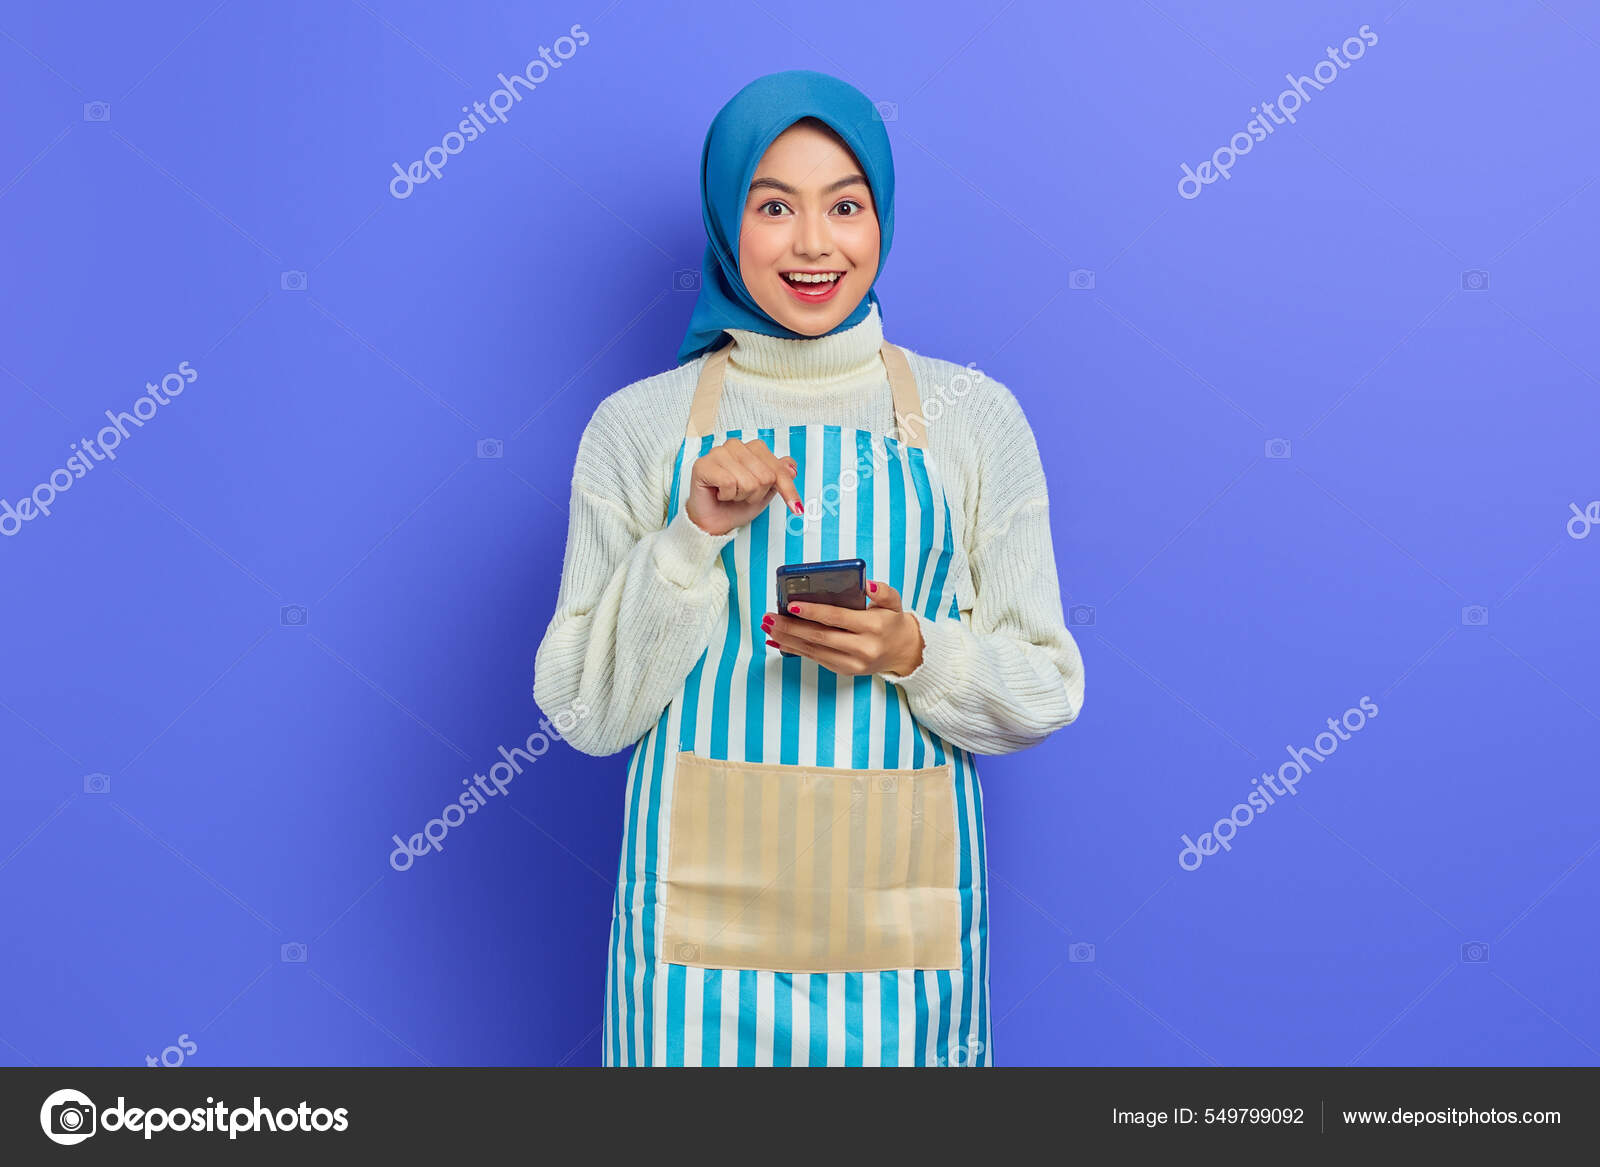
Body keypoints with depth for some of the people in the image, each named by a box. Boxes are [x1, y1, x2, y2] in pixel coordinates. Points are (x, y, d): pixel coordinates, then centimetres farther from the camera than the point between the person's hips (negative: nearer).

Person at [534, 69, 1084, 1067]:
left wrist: (914, 654, -16)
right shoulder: (636, 427, 0)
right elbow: (586, 711, -1)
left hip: (898, 901, 1)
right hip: (706, 901, 0)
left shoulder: (975, 417, 1)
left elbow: (1047, 690, 3)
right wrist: (695, 535, -14)